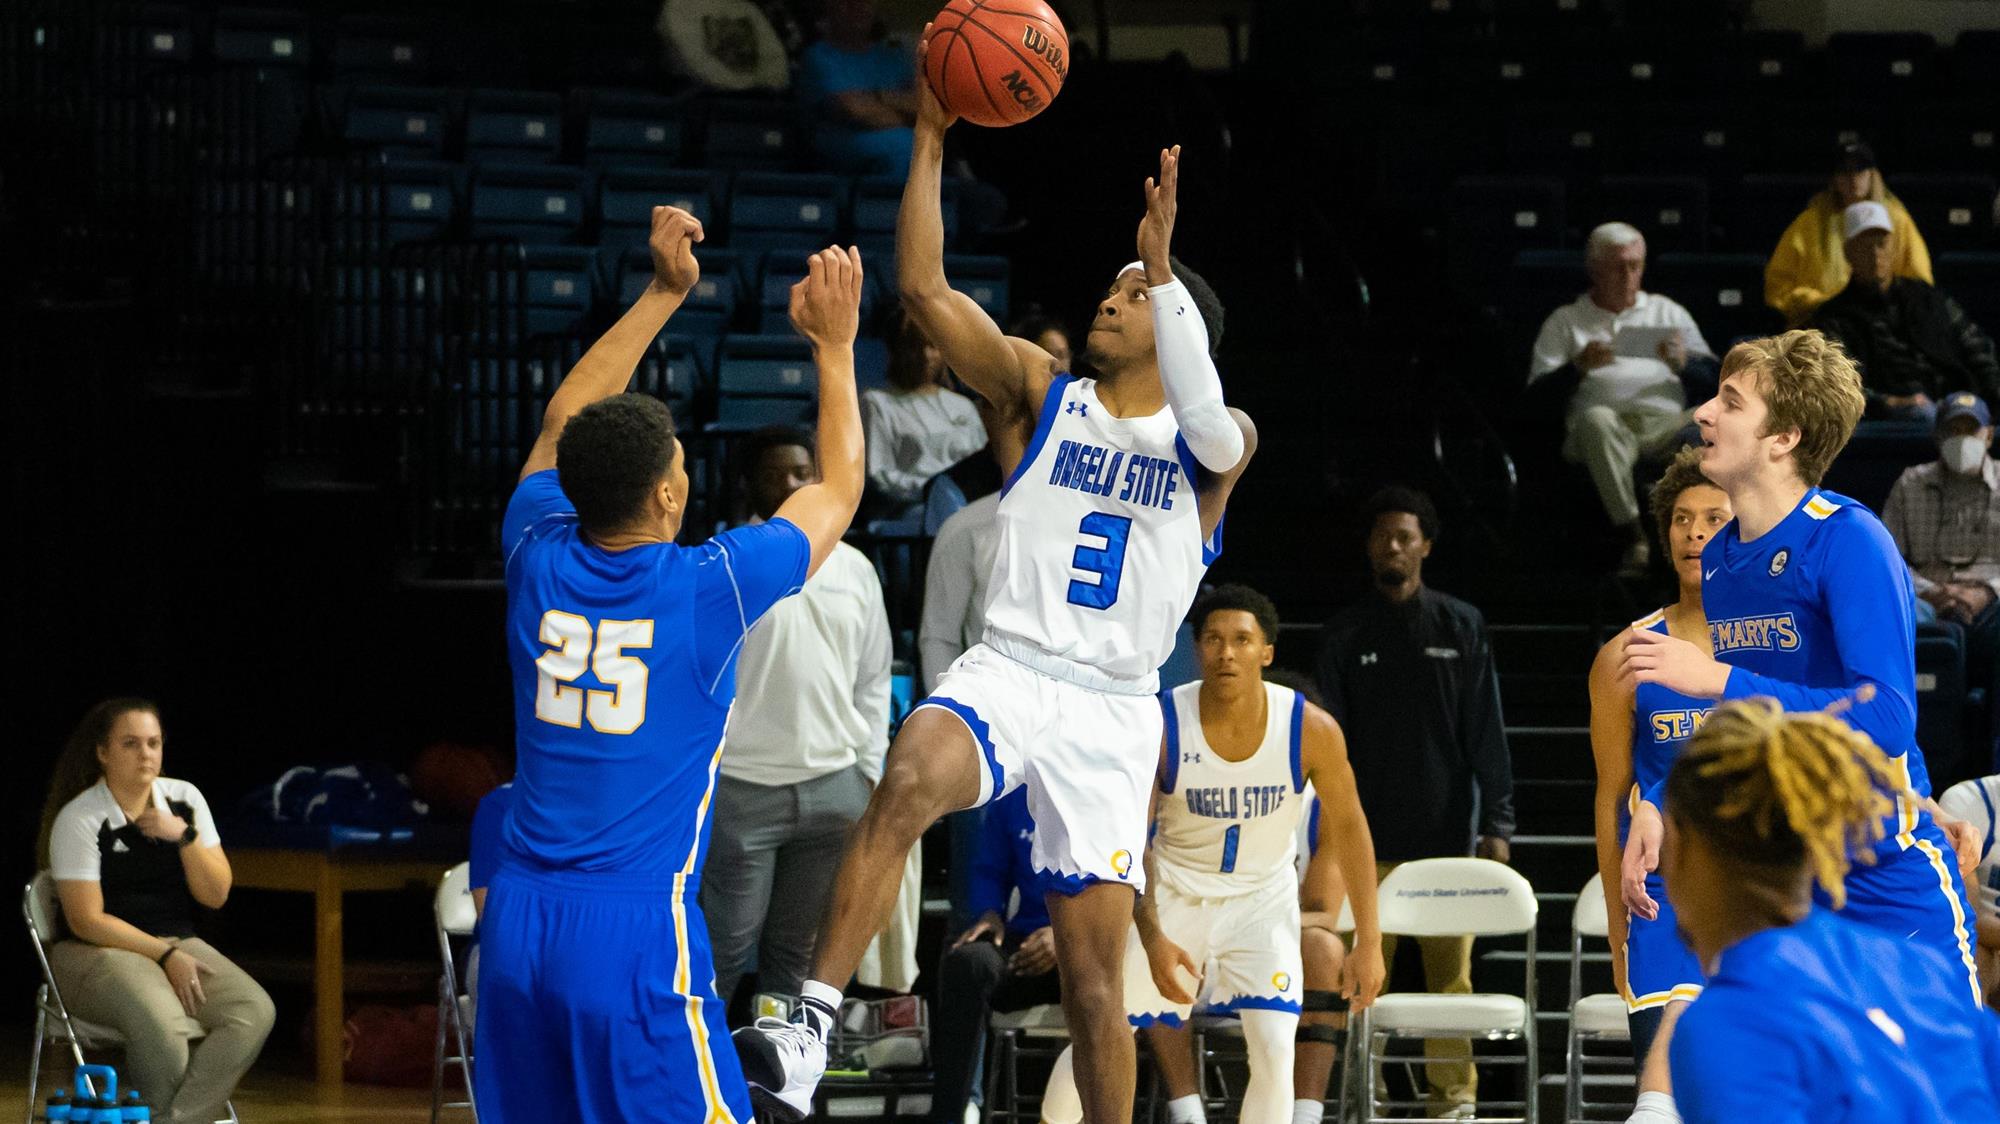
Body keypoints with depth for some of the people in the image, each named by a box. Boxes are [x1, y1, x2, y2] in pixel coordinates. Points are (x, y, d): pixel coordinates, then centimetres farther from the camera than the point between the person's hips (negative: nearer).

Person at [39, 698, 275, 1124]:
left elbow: (216, 895, 6)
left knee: (255, 1012, -25)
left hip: (178, 945, 5)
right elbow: (87, 920, -10)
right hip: (98, 953, -5)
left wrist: (184, 836, -9)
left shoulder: (184, 799, 8)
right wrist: (166, 956, -14)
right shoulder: (80, 819, -7)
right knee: (161, 1024, -39)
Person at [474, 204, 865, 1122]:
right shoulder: (711, 590, -8)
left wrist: (663, 296, 28)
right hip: (638, 928, -5)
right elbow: (839, 492, 11)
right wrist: (834, 346, 22)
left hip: (518, 918, 5)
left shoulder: (538, 565, 3)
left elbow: (563, 425, 23)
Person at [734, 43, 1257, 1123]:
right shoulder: (1041, 391, 11)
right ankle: (810, 1029, -43)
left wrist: (1163, 266, -27)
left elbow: (1208, 422, -19)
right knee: (909, 779, -34)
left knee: (1092, 968, 2)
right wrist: (930, 141, -7)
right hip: (1004, 670, 0)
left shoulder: (1216, 443, 7)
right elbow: (924, 289, 0)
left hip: (1112, 710, 0)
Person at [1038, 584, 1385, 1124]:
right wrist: (1152, 938, -24)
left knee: (1275, 1050, -17)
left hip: (1264, 898, 0)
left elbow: (1348, 827, -6)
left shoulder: (1313, 731, -19)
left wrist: (1368, 942, -3)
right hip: (1172, 893, 0)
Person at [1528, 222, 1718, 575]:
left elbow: (1712, 375, 18)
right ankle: (1633, 539, -40)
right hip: (1609, 424, -1)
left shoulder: (1666, 311, 29)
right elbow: (1538, 391, 10)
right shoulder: (1565, 321, 23)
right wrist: (1579, 367, -8)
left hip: (1665, 422, 1)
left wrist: (1682, 363, -4)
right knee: (1595, 419, -39)